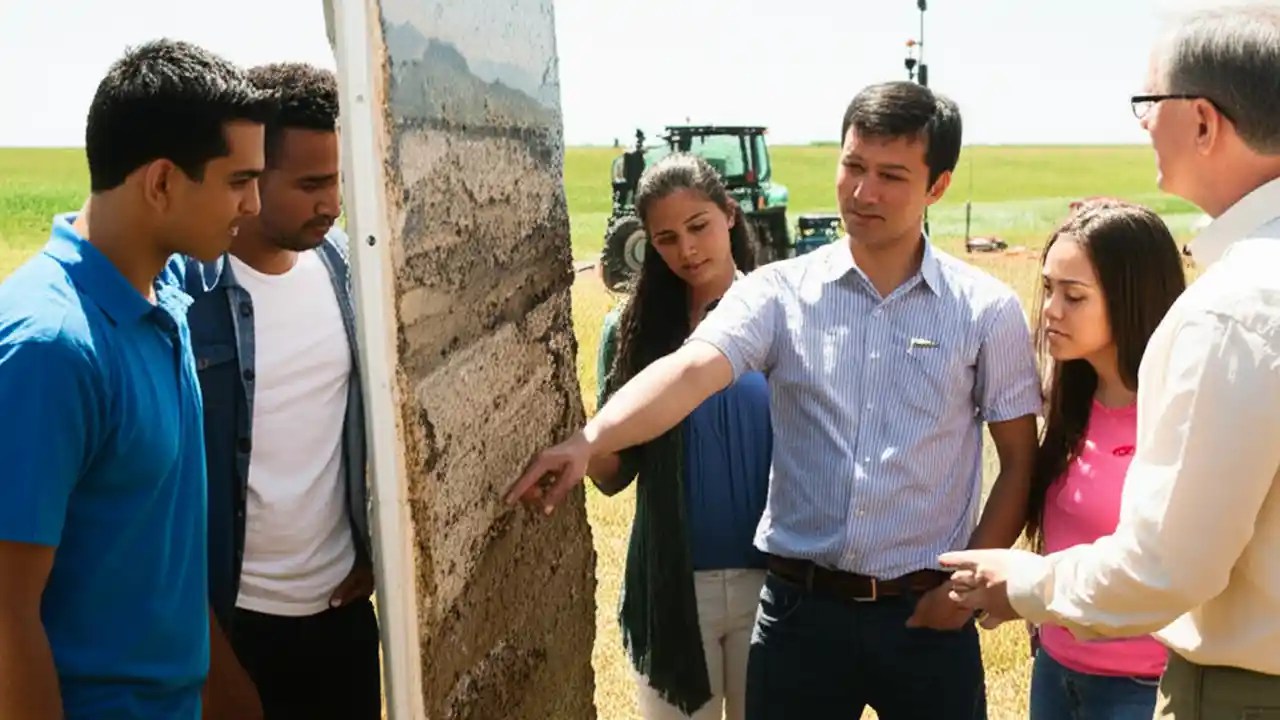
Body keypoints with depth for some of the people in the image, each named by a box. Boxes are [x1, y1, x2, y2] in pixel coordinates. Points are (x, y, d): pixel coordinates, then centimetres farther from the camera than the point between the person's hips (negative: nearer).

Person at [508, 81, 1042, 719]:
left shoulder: (987, 311, -2)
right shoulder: (781, 291, -3)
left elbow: (1020, 462, 4)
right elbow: (690, 372, -19)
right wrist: (588, 442, -36)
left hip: (926, 615, 0)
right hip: (801, 607, 0)